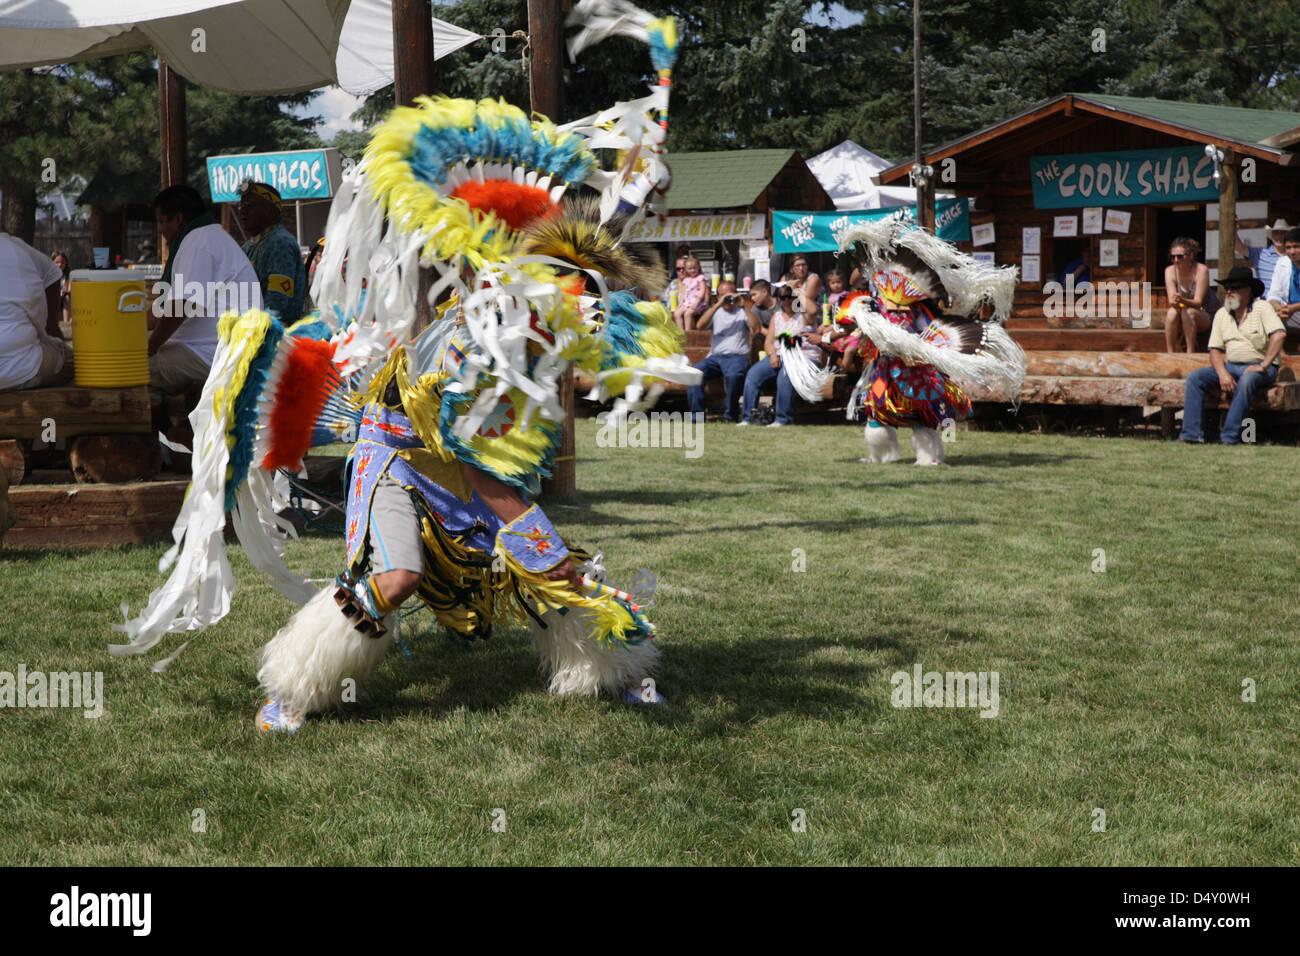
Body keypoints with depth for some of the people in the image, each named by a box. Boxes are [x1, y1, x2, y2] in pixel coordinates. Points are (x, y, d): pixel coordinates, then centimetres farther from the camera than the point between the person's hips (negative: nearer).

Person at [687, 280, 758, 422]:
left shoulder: (742, 312, 15)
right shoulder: (714, 311, 21)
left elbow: (756, 329, -4)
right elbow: (700, 325, -1)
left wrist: (744, 307, -9)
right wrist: (717, 305, -8)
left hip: (737, 356, -3)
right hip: (715, 356, 3)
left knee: (733, 374, -37)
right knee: (696, 370, -27)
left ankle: (731, 414, -20)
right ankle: (697, 414, -23)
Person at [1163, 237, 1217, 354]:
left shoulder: (1201, 270, -18)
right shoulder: (1170, 271, -7)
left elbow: (1198, 302, -21)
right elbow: (1171, 300, -13)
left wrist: (1183, 301, -42)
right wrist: (1174, 302, -38)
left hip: (1206, 315, -3)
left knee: (1188, 312, -34)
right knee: (1172, 312, -30)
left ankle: (1190, 354, -33)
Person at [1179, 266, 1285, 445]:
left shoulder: (1261, 307, -5)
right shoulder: (1221, 314, 11)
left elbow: (1279, 334, -18)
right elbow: (1215, 349, 8)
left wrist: (1264, 366, -22)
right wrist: (1223, 373, -12)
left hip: (1258, 366, -5)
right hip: (1230, 365, 6)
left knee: (1246, 380, -38)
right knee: (1195, 377, -14)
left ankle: (1230, 437, -35)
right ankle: (1192, 434, -20)